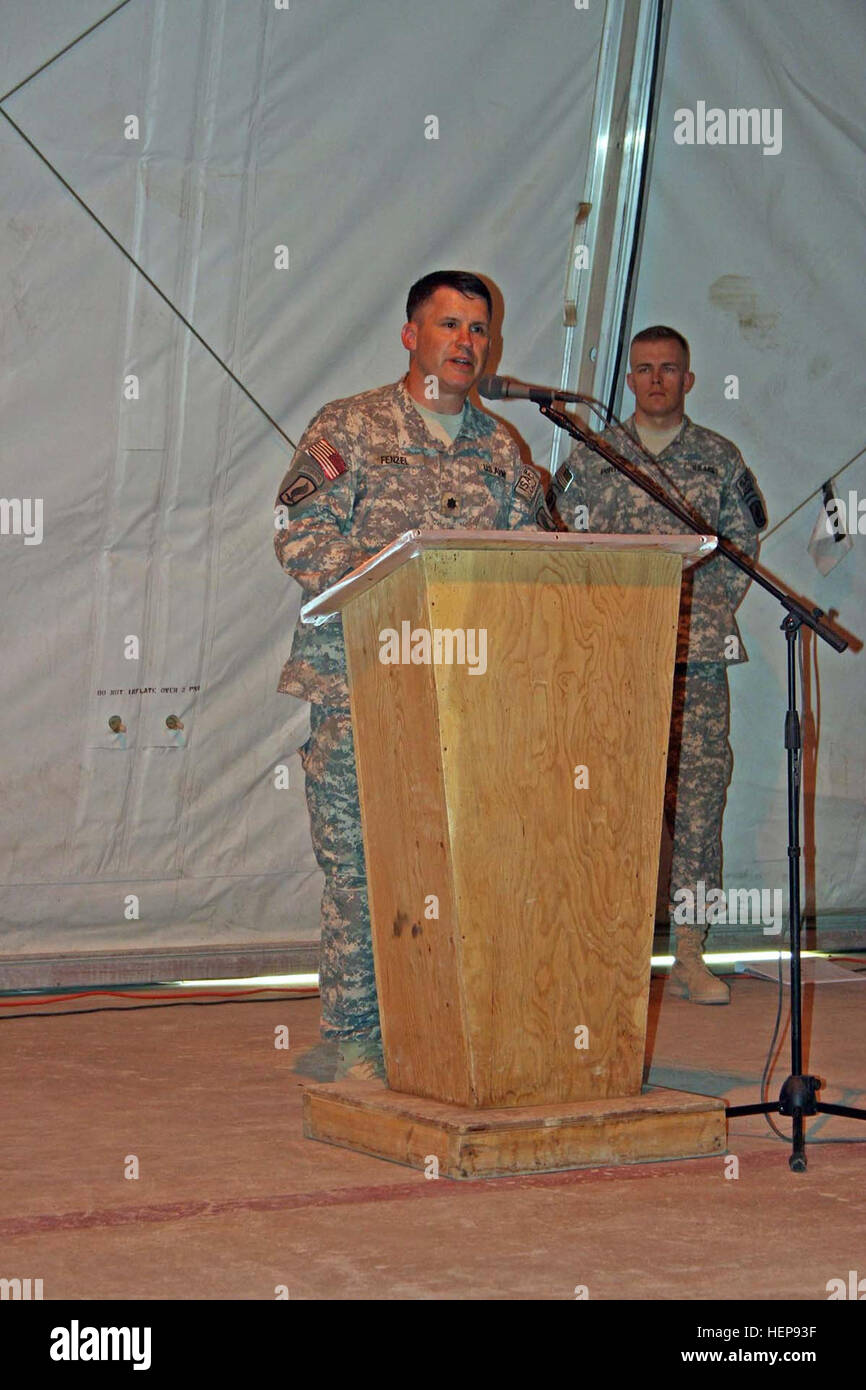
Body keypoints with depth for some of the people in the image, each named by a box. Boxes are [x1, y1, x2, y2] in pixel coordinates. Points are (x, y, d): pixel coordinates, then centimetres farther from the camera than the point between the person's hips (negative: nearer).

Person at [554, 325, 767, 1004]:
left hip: (699, 650, 1)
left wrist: (705, 616, -1)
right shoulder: (592, 456, 10)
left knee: (700, 792, -4)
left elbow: (742, 547, 11)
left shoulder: (720, 458, 12)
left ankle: (689, 954, 0)